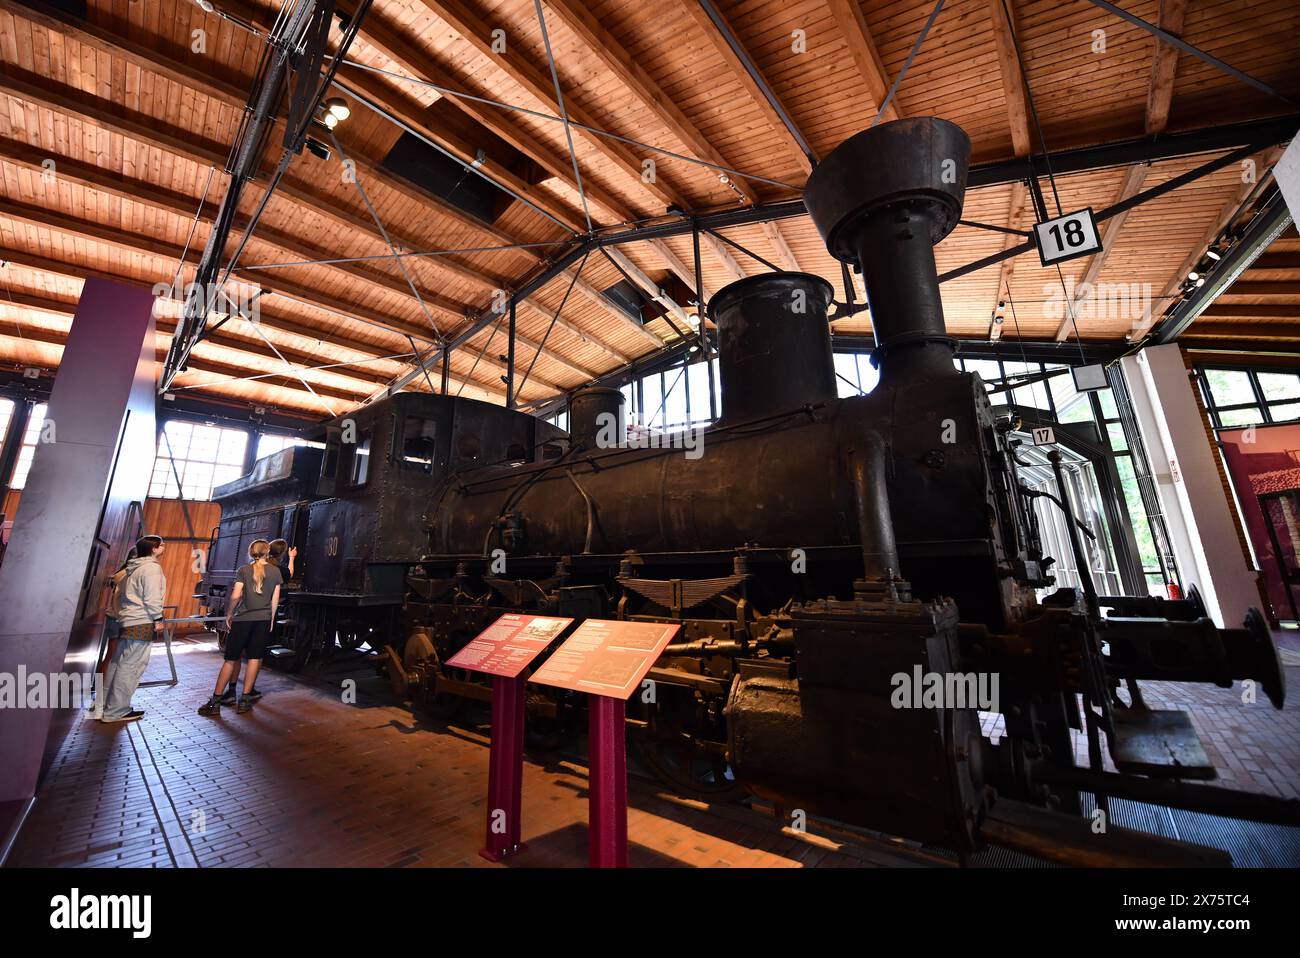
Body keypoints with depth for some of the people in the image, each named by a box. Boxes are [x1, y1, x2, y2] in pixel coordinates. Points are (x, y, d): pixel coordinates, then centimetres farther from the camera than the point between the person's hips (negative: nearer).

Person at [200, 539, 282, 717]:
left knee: (231, 659, 7)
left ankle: (215, 702, 11)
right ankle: (244, 701, 10)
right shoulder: (275, 571, 3)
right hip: (263, 620, 1)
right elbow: (275, 599, 4)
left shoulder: (243, 570, -1)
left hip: (242, 619, 0)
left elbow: (235, 596, -10)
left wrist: (228, 615, 4)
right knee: (254, 659, 6)